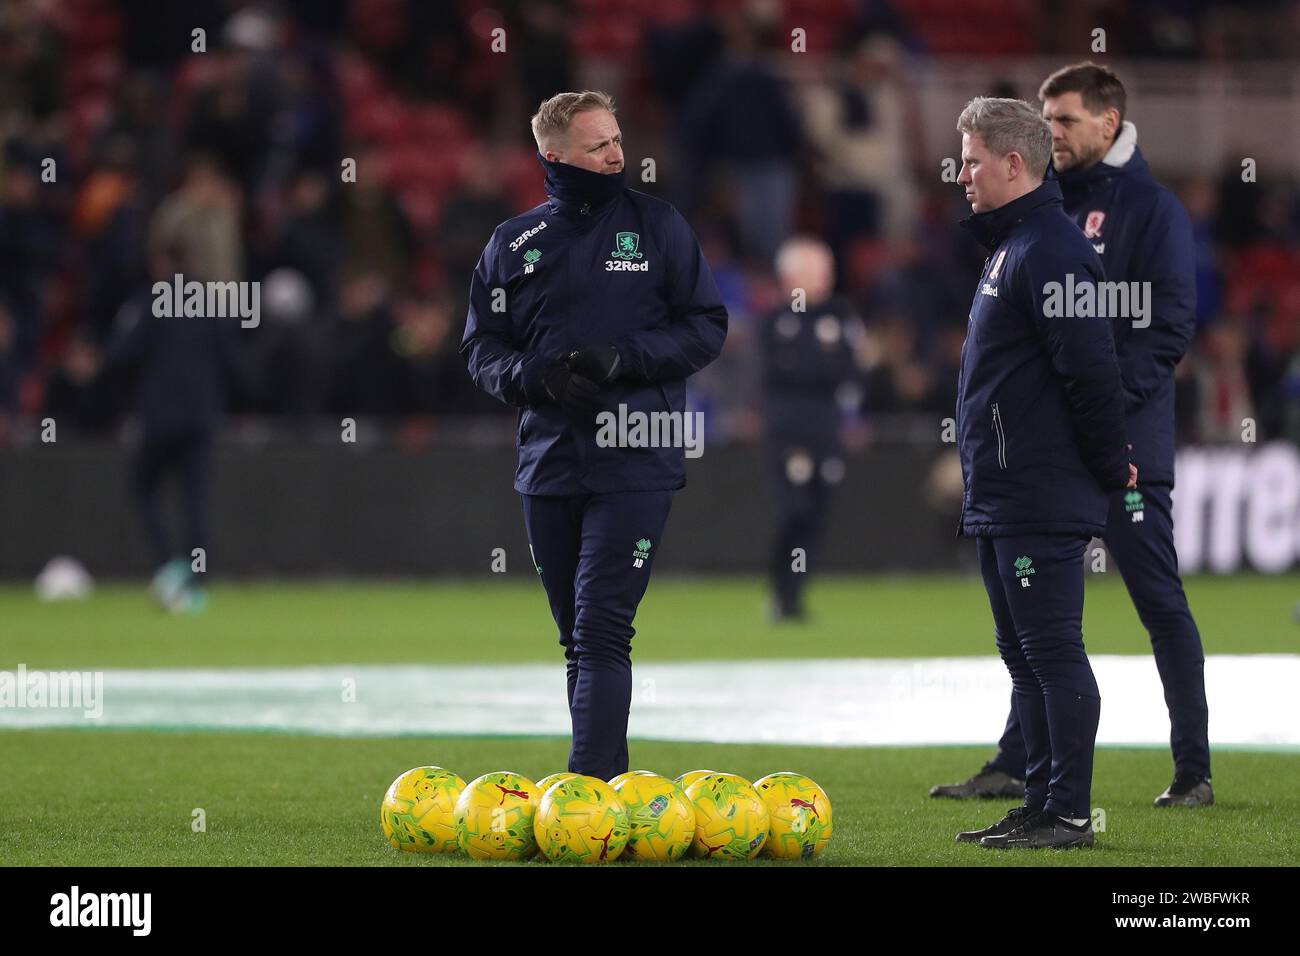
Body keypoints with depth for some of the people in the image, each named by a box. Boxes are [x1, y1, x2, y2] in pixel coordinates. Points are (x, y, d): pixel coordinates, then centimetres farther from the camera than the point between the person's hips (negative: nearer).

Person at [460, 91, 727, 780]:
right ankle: (608, 779, 19)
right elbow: (482, 348, 11)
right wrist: (536, 376, -10)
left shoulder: (655, 225, 4)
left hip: (635, 465, -3)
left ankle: (592, 787, -20)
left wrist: (624, 358, -11)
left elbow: (706, 328, 4)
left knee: (602, 631, -14)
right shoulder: (514, 244, 9)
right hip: (549, 463, 4)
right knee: (578, 637, 10)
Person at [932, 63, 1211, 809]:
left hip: (1127, 440, -7)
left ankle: (1194, 771, 1)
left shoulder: (1151, 208, -6)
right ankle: (1017, 766, 11)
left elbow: (1170, 324, -12)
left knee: (1160, 601, -3)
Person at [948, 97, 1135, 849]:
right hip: (1001, 499, 11)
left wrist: (1111, 469, -12)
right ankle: (1043, 805, 19)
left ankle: (1069, 814, -5)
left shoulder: (1051, 251, -16)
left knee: (1053, 653, -7)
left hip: (1043, 504, -11)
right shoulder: (1009, 244, 17)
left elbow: (1092, 372, -20)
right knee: (1027, 657, 13)